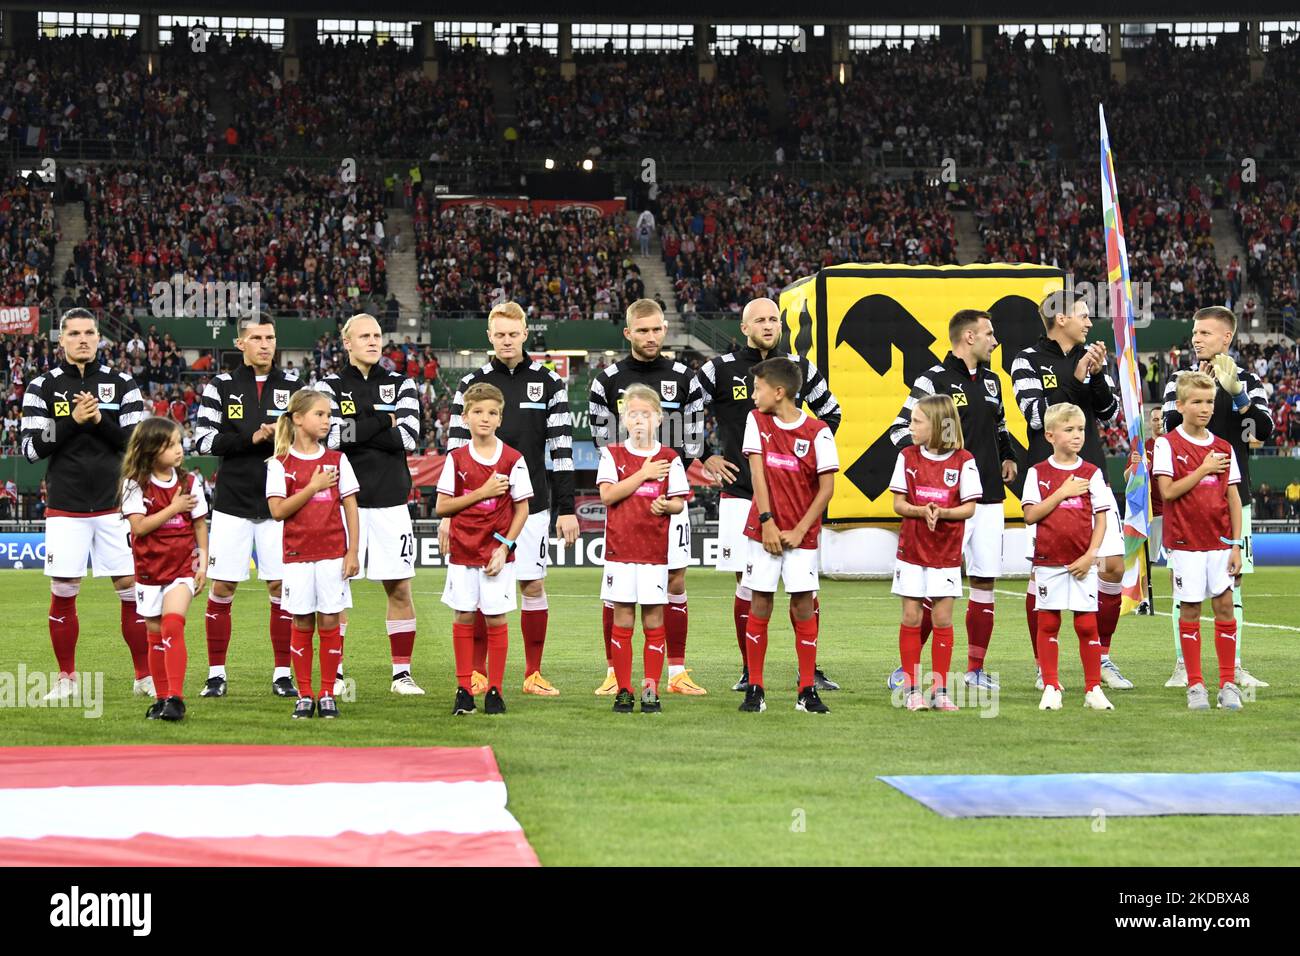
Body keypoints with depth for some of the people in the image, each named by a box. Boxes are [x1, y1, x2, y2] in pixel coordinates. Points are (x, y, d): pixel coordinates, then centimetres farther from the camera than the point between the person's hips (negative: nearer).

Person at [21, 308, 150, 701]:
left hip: (115, 503, 0)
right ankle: (66, 677, 15)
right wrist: (73, 421, -14)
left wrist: (100, 420, -14)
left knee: (132, 588, -2)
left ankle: (145, 676, 8)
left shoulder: (123, 385, 5)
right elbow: (33, 448, -2)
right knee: (63, 593, 0)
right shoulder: (43, 387, 4)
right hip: (66, 506, 0)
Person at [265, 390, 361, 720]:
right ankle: (304, 695, 11)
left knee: (329, 621, 1)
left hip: (333, 553, 1)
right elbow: (277, 510, -8)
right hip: (297, 554, -1)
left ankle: (327, 694, 8)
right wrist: (313, 487, -13)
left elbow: (351, 508, 5)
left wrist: (352, 553, -1)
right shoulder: (280, 464, 0)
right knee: (302, 623, 3)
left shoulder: (337, 460, 5)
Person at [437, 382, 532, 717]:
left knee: (496, 619, 0)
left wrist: (505, 546, -9)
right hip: (463, 551, 1)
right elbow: (442, 507, -2)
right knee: (463, 617, 3)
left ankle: (495, 690, 8)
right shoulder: (456, 459, 2)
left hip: (498, 553, -1)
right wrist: (482, 493, -12)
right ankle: (464, 689, 11)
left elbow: (522, 509, 1)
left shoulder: (513, 460, -2)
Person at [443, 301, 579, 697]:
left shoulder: (549, 383, 3)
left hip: (531, 502, 0)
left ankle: (533, 674, 10)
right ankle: (478, 673, 11)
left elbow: (561, 449, 2)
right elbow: (456, 452, 3)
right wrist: (448, 512, -1)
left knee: (533, 585, 1)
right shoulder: (471, 384, 3)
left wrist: (566, 508, -2)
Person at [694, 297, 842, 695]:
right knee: (748, 585, -1)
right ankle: (750, 671, 10)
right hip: (740, 493, -2)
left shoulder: (799, 367, 8)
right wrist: (704, 459, 4)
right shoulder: (720, 370, 0)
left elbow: (830, 411, 23)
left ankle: (810, 670, 6)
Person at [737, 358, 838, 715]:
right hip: (764, 531, 2)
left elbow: (826, 488, -5)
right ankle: (755, 689, 6)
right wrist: (767, 523, -9)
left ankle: (807, 691, 3)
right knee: (759, 605, 1)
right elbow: (757, 473, -1)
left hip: (802, 535, -2)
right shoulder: (756, 420, 3)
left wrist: (799, 531, -9)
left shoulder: (818, 432, -6)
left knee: (803, 605, -3)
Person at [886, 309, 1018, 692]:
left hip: (989, 498, 7)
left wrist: (1008, 457, 16)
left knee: (985, 580, 6)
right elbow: (901, 430, -9)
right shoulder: (933, 380, -7)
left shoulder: (990, 380, 16)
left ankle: (976, 669, 13)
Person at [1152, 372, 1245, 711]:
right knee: (1190, 608, 0)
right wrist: (1203, 470, -12)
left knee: (1224, 605, 0)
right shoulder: (1168, 444, -2)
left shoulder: (1224, 448, 8)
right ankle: (1195, 685, 7)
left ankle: (1228, 683, 6)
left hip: (1220, 540, 3)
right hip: (1185, 540, -3)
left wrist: (1236, 545, 1)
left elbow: (1234, 499, 7)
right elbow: (1168, 491, -11)